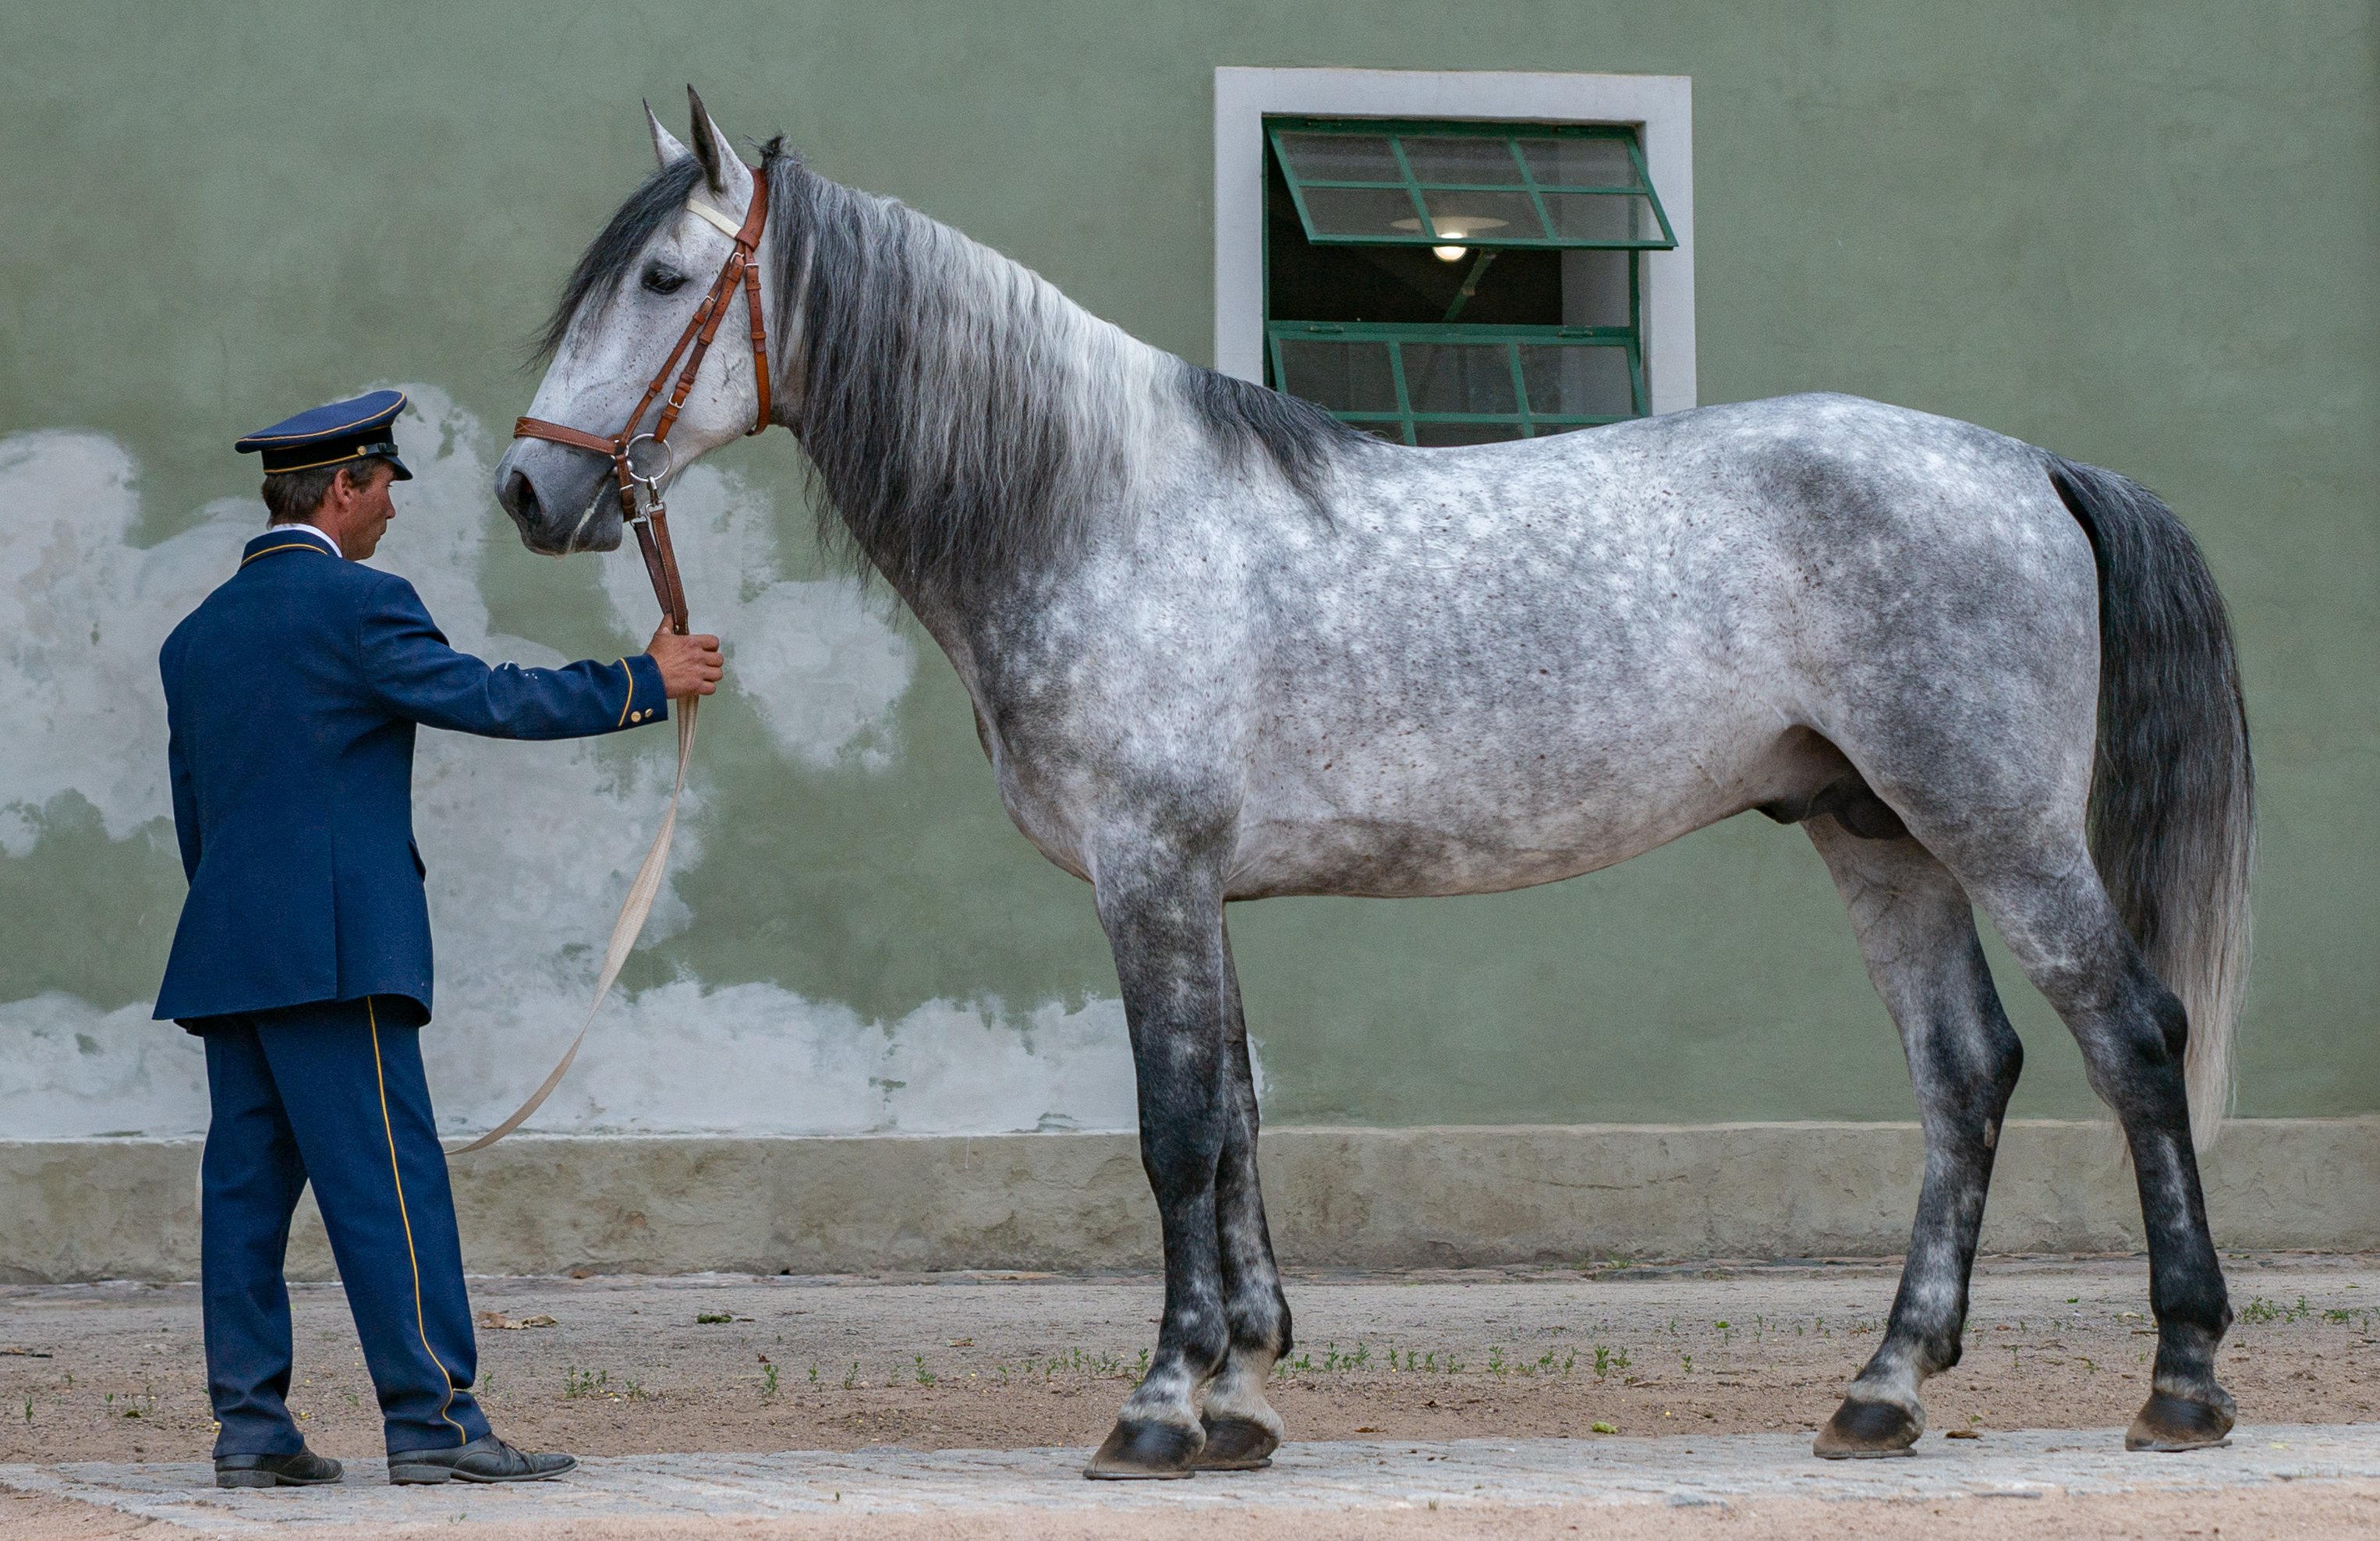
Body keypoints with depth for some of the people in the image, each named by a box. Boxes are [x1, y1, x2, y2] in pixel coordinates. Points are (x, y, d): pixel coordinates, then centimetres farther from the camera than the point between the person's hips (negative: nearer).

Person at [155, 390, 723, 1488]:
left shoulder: (197, 635, 17)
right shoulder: (355, 604, -7)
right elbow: (487, 699, -10)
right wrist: (643, 682, -1)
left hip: (226, 954, 8)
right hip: (333, 946, -8)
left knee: (247, 1183, 7)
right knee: (388, 1180, -8)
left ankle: (250, 1428, 6)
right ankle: (431, 1420, -10)